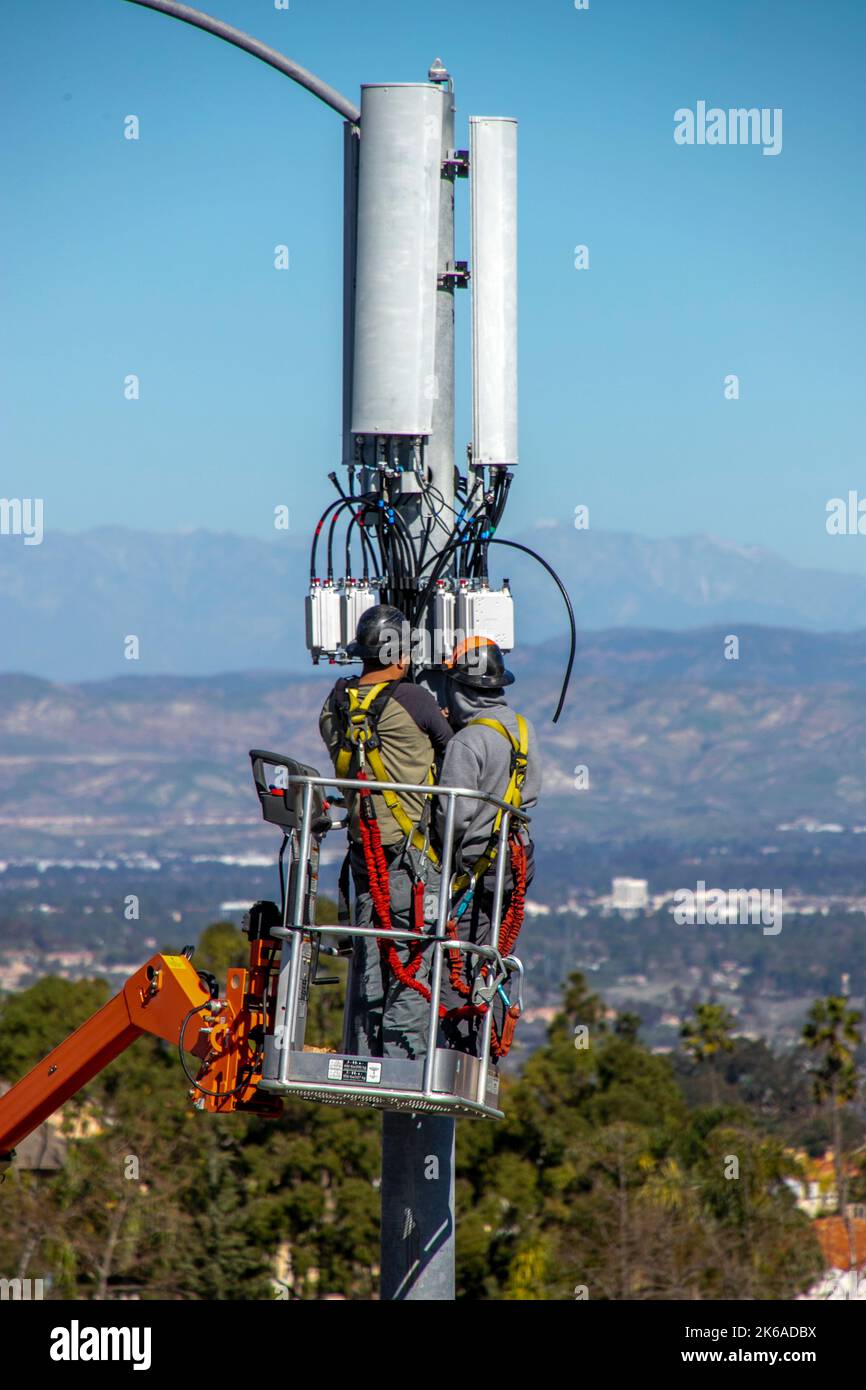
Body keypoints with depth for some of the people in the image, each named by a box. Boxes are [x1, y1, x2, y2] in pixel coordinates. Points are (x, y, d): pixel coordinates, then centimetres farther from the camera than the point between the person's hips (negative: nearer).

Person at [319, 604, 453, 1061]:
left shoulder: (336, 704, 6)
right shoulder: (410, 700, -13)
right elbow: (450, 748, 0)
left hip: (364, 848, 7)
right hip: (411, 854, -7)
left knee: (368, 963, 11)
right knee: (411, 962, -3)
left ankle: (361, 1066, 13)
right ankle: (401, 1059, -4)